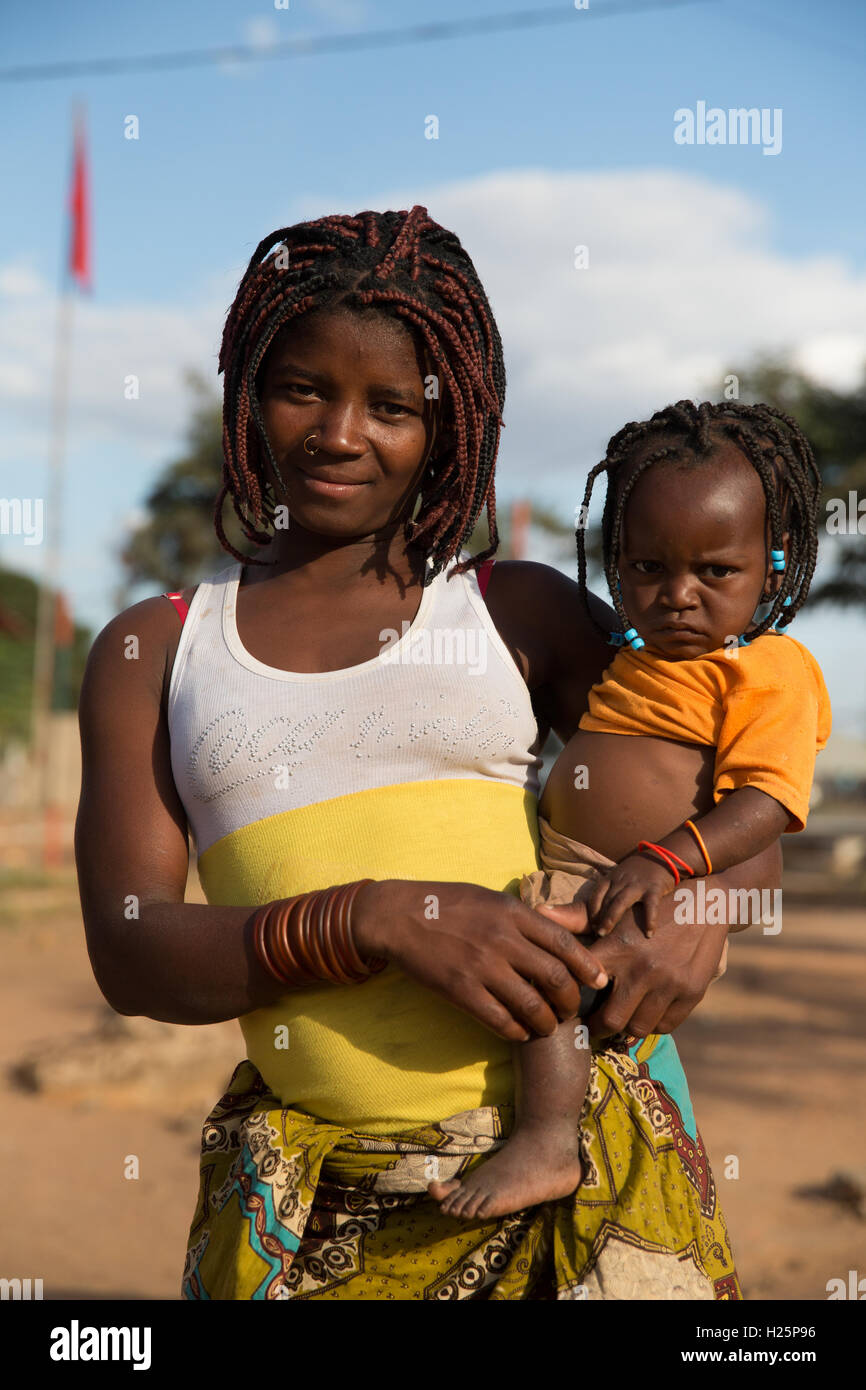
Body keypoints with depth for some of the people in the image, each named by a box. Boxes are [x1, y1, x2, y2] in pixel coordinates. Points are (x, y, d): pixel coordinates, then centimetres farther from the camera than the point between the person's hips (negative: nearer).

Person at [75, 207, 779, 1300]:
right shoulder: (153, 650, 9)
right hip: (317, 1201, 0)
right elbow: (128, 954, -1)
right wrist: (383, 921, -17)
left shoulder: (520, 613, 8)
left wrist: (698, 912, -13)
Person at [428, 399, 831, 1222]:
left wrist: (667, 859, -31)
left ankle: (547, 1144, -30)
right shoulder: (632, 660, 19)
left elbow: (767, 800, -20)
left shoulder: (772, 674, -8)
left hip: (652, 902, -10)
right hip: (564, 879, 10)